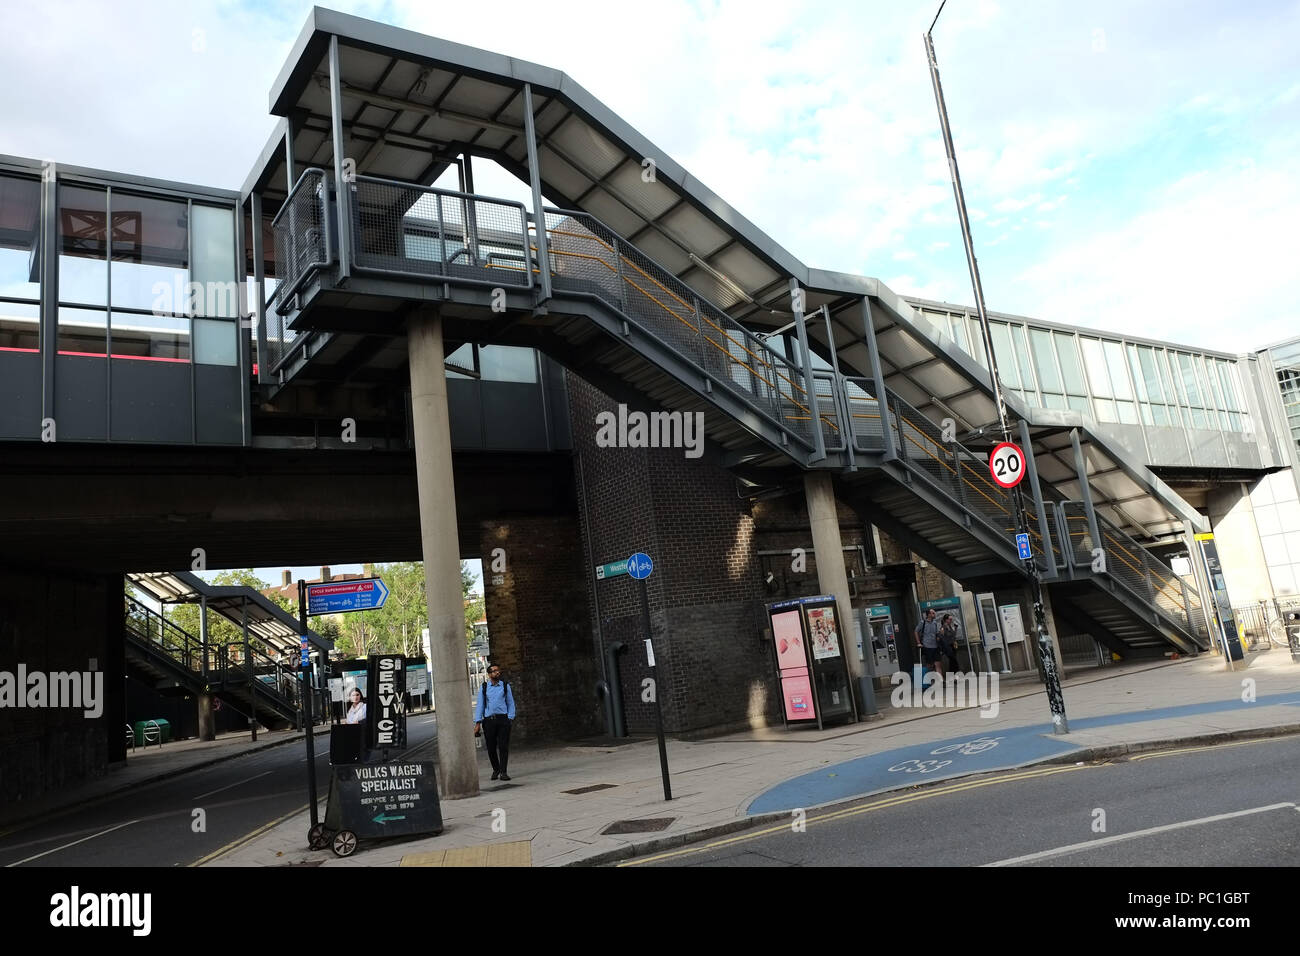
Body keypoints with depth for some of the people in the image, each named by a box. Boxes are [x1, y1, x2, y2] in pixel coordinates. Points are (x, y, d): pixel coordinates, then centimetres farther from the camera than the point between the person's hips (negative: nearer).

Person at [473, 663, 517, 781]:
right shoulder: (483, 688, 9)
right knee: (491, 748, 5)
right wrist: (478, 723, 1)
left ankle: (503, 772, -2)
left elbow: (510, 703, 9)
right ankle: (495, 769, 27)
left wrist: (510, 718, -2)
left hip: (503, 719, -1)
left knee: (503, 746, -7)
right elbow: (479, 705, 7)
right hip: (489, 720, 1)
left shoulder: (505, 686, 9)